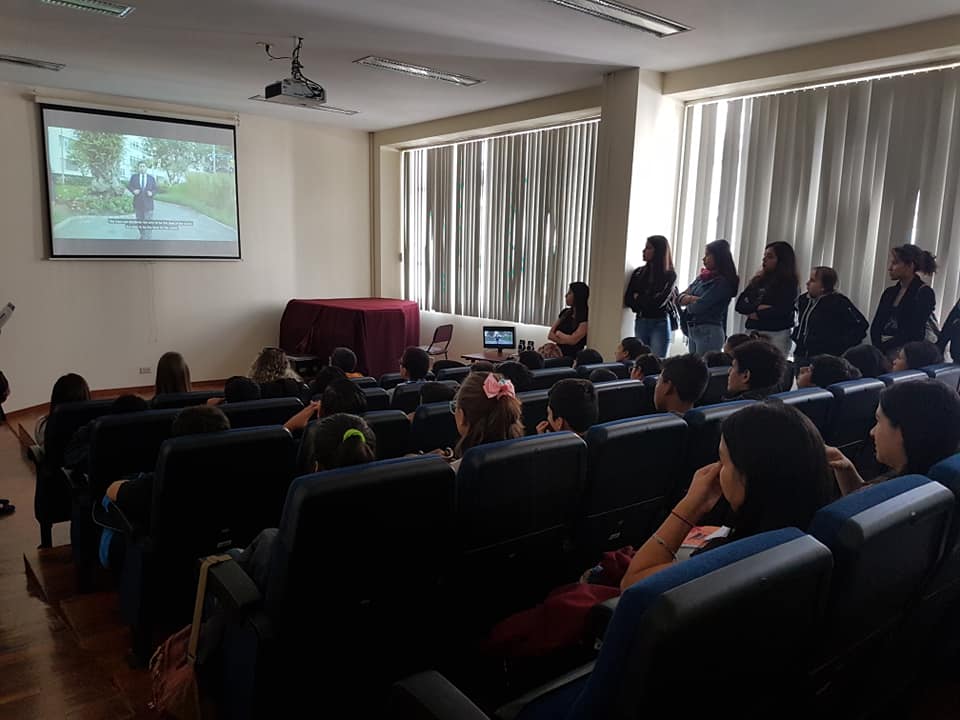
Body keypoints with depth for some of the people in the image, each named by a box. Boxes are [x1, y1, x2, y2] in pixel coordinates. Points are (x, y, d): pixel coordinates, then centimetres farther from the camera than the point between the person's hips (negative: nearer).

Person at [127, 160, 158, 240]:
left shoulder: (151, 178, 5)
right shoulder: (134, 176, 5)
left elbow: (155, 189, 6)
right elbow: (129, 186, 7)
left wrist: (152, 193, -15)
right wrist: (133, 190, -14)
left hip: (148, 204, -2)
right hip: (138, 203, 2)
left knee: (148, 222, -8)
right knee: (139, 221, 13)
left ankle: (148, 238, -7)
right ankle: (142, 236, 29)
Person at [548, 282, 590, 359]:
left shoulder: (585, 318, -10)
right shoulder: (565, 312, 10)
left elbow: (572, 340, -14)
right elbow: (550, 335, 8)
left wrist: (558, 333, 3)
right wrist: (566, 339, -9)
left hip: (573, 355, -5)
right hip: (558, 353, 5)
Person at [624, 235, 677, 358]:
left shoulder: (670, 275, -2)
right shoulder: (638, 273, 10)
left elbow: (659, 301, -12)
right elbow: (628, 300, 3)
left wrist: (639, 298, 2)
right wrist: (647, 301, -10)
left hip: (660, 324, -4)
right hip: (641, 322, 4)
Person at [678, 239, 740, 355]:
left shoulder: (722, 282, -11)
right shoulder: (703, 278, 12)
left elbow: (698, 306, -17)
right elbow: (680, 297, 10)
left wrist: (688, 301, 4)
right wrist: (692, 298, -11)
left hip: (709, 332, -8)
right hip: (692, 331, 8)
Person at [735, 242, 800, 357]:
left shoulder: (789, 284, 0)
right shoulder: (758, 280, 14)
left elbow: (782, 311, -12)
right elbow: (740, 304, 7)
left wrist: (758, 314, -3)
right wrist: (757, 308, -10)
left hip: (777, 335, -5)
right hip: (753, 333, 5)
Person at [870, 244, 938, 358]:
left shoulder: (924, 292, -4)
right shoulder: (889, 292, 13)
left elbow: (913, 332, -11)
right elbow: (875, 326, 7)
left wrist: (883, 346, -7)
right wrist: (878, 347, -10)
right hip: (883, 352, 5)